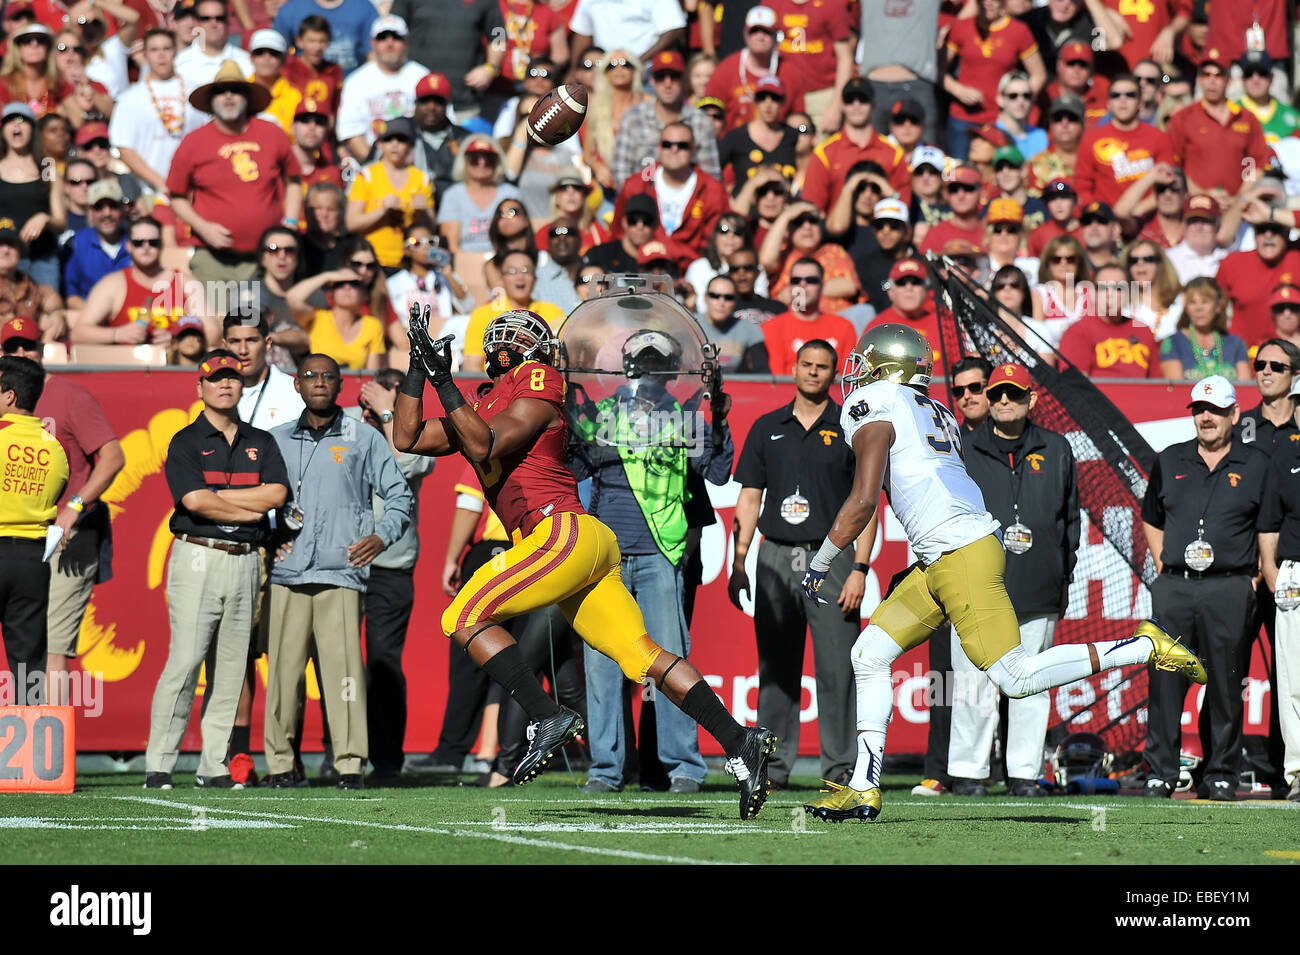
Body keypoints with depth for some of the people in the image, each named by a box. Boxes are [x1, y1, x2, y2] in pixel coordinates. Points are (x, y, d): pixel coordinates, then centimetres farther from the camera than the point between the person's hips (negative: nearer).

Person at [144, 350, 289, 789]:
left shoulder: (261, 442, 14)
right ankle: (158, 766, -10)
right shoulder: (186, 442, 2)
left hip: (245, 560, 5)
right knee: (184, 662, -11)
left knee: (231, 666, 4)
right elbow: (194, 501, -14)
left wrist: (216, 495, -7)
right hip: (198, 558, -5)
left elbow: (276, 493, -2)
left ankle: (214, 766, 7)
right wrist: (249, 511, -6)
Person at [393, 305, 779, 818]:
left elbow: (485, 447, -10)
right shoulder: (481, 409, 25)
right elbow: (409, 439, 26)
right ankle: (739, 743, -5)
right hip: (586, 546, 8)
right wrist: (418, 368, 22)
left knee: (464, 616, -9)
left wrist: (444, 383, -8)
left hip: (564, 531, -8)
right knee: (644, 657, 1)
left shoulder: (537, 384, 1)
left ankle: (548, 718, -17)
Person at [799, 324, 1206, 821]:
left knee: (1017, 677, -13)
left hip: (963, 557, -10)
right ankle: (863, 789, 9)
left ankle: (1144, 647, -9)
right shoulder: (934, 413, 22)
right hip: (938, 564, 10)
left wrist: (819, 564, -2)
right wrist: (919, 570, 30)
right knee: (869, 655, 9)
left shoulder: (874, 411, -4)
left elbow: (863, 502, -11)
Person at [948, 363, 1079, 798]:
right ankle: (967, 772, 1)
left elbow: (1070, 517, 18)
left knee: (1031, 688, 4)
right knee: (974, 685, -6)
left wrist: (1064, 577, 14)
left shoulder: (1056, 450, 12)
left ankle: (1024, 773, 11)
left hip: (1039, 594, 2)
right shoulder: (964, 450, 6)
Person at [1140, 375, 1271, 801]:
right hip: (1174, 587, 2)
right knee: (1165, 682, -1)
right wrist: (1162, 563, 13)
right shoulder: (1170, 462, 13)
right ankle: (1160, 773, 4)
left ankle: (1220, 774, 6)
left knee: (1226, 686, -1)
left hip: (1229, 591, -2)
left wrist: (1255, 576, 1)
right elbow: (1151, 519, 25)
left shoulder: (1256, 466, 6)